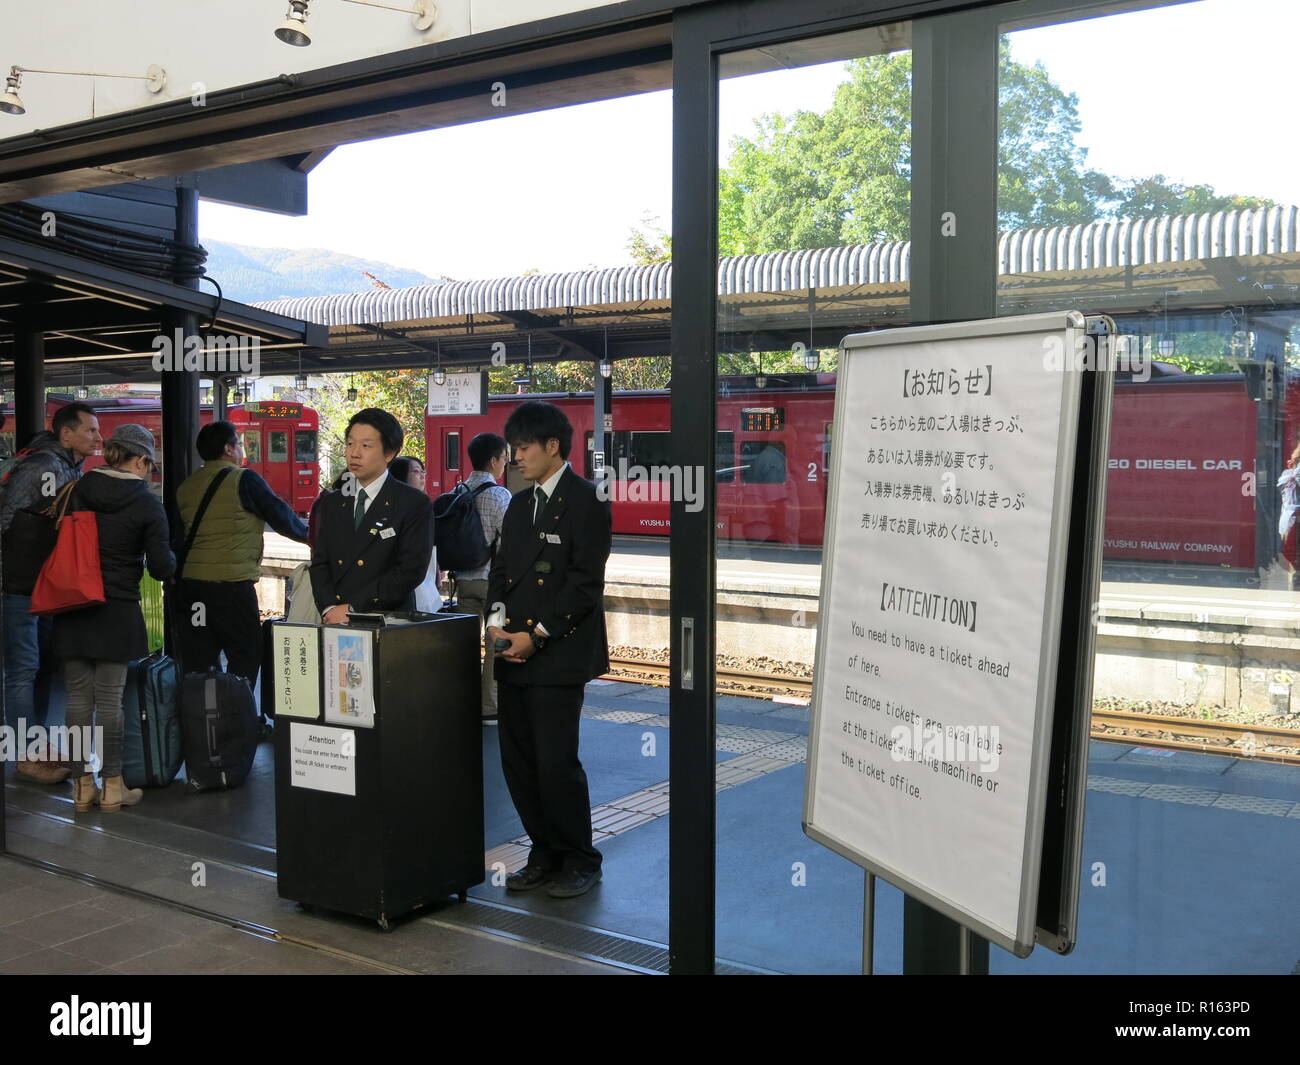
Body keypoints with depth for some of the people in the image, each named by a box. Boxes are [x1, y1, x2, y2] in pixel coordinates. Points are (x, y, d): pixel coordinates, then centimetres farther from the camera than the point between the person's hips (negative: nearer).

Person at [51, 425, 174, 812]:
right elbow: (161, 567, -9)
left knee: (79, 698, 9)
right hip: (118, 612, -3)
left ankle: (83, 784, 15)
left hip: (72, 609, 4)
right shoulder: (147, 504, -8)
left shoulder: (77, 491, 2)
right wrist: (171, 561, 14)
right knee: (109, 700, 2)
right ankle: (112, 786, 7)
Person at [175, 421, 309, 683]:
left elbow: (179, 535, 17)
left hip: (189, 582, 6)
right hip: (231, 583, -6)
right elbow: (280, 515, 1)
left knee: (196, 664, 9)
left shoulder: (185, 487, 11)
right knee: (246, 657, 2)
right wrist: (309, 535, 15)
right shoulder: (244, 479, -7)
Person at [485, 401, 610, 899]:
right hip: (514, 654, 8)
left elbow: (585, 581, -13)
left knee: (556, 762, -6)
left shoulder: (585, 501, -6)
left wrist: (537, 634, -14)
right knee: (517, 760, 9)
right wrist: (496, 621, 1)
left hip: (559, 655, -8)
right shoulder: (519, 504, 18)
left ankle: (580, 860, 11)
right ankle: (545, 853, 23)